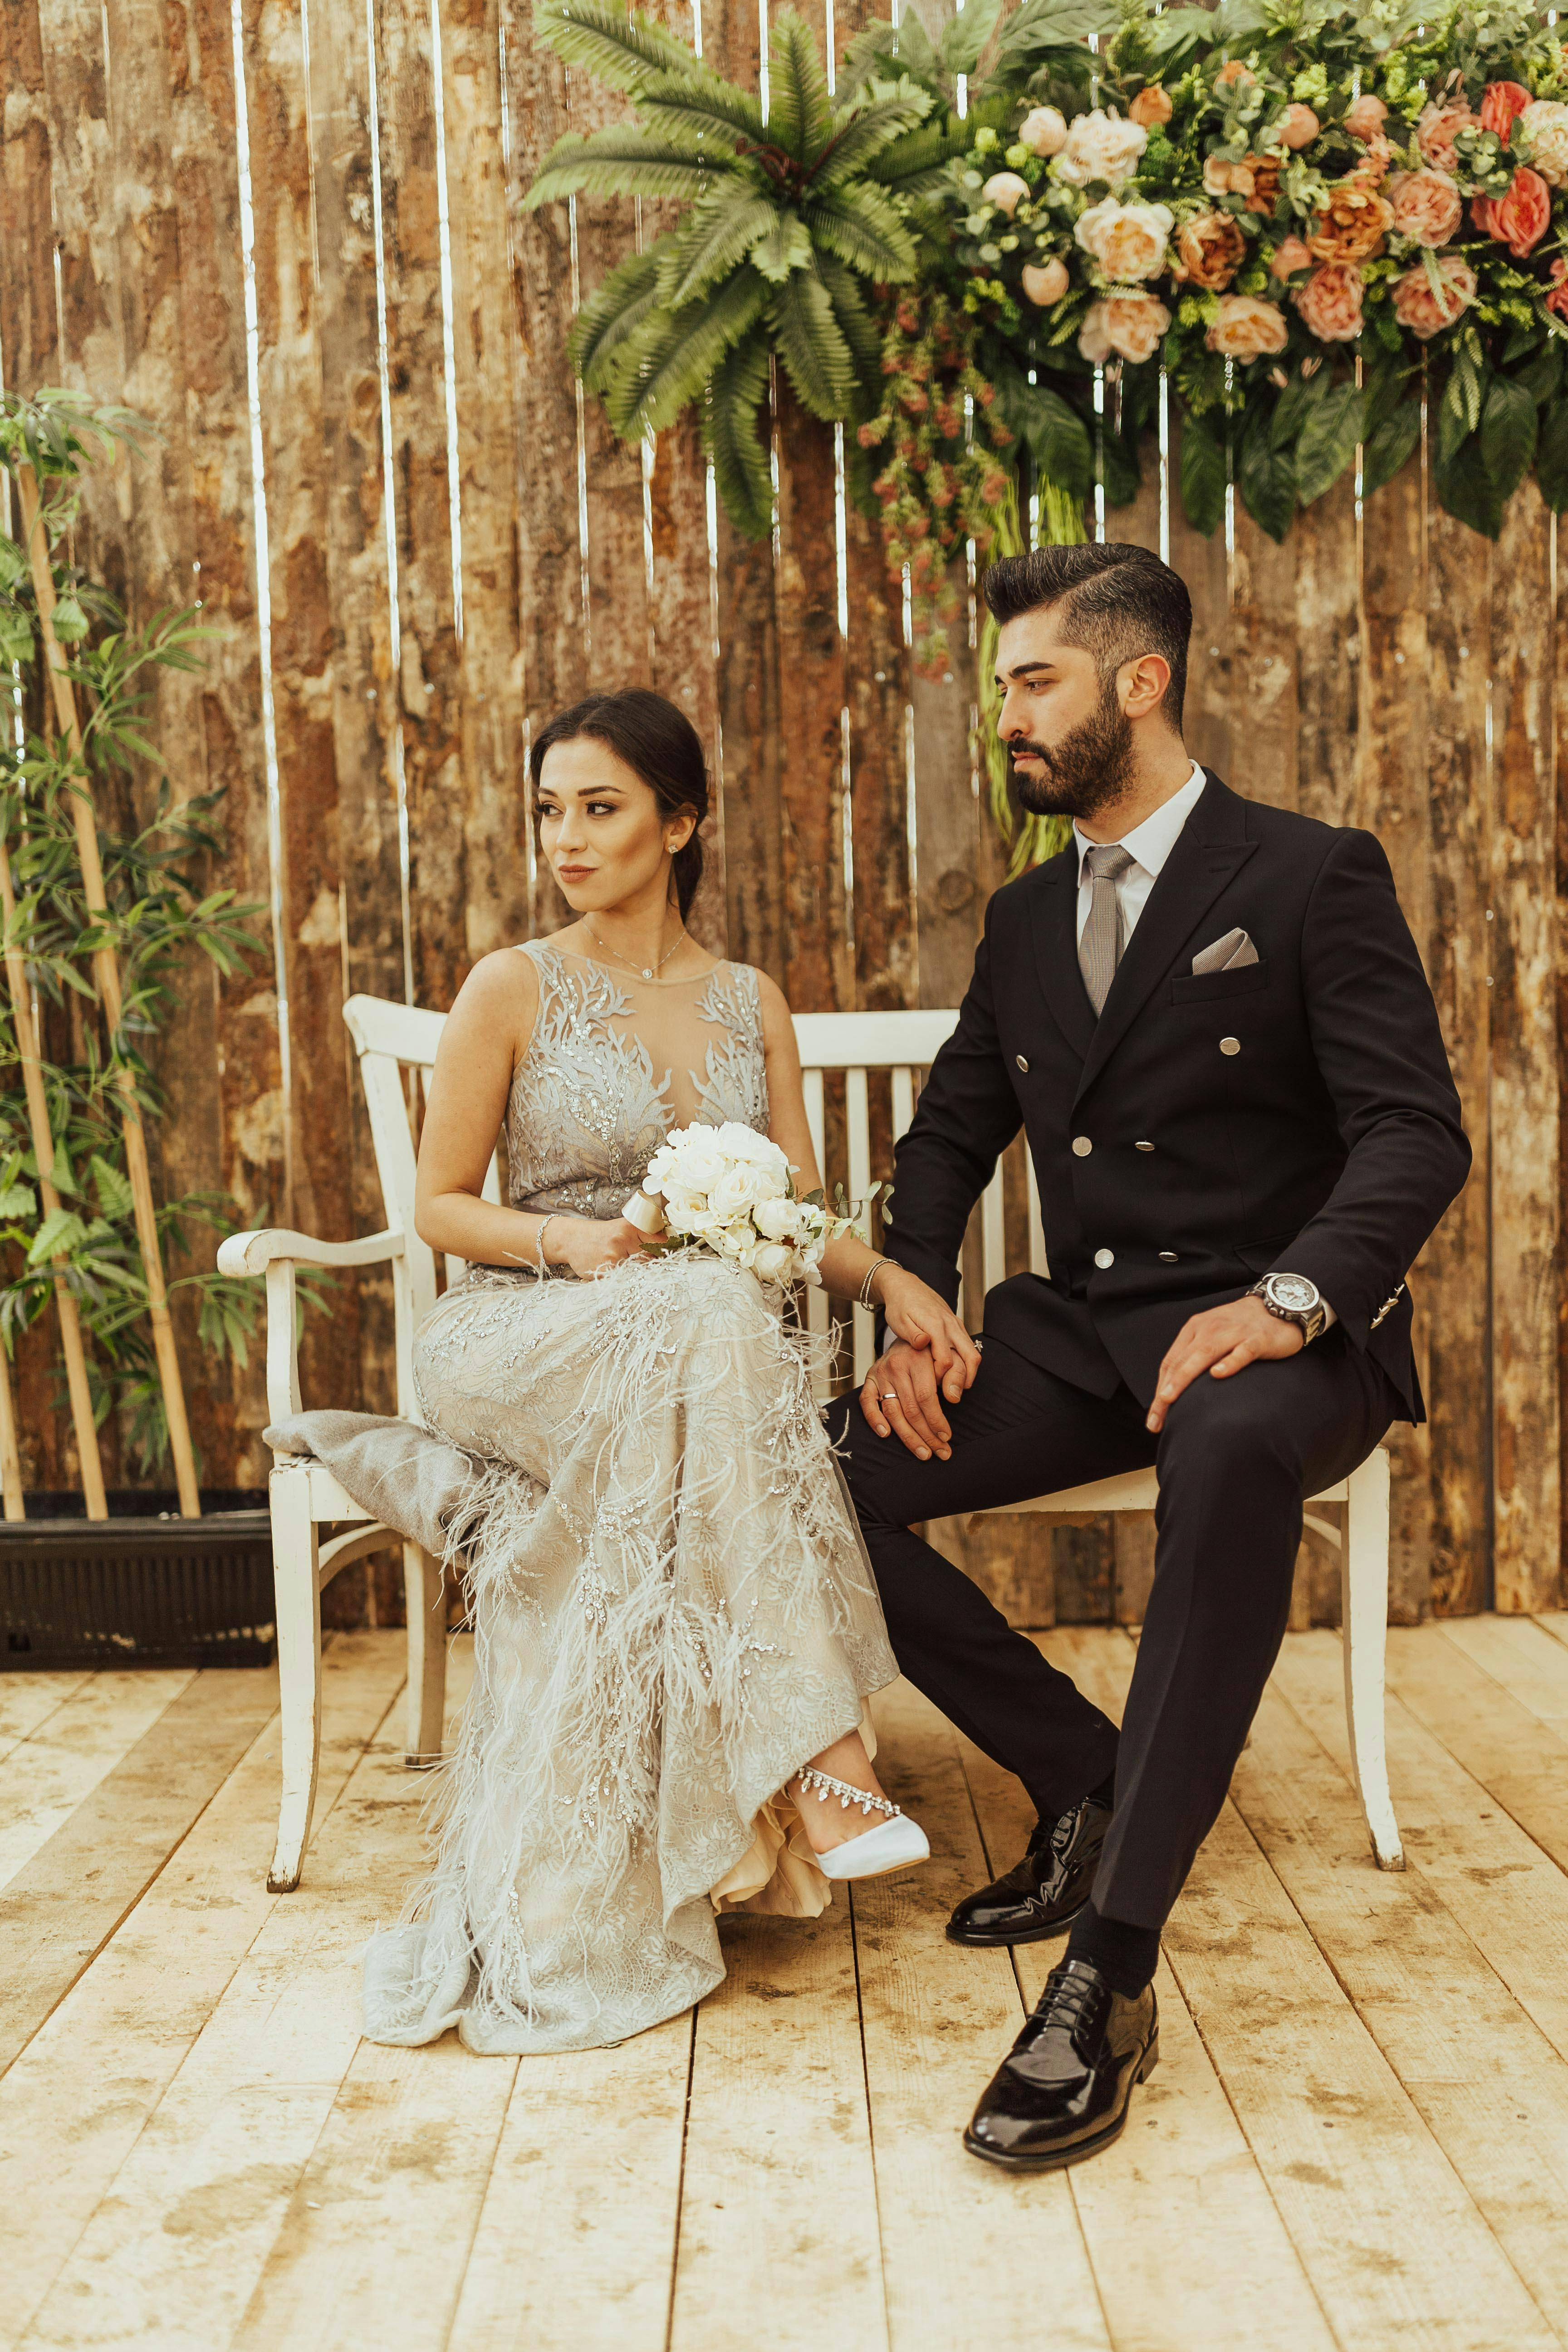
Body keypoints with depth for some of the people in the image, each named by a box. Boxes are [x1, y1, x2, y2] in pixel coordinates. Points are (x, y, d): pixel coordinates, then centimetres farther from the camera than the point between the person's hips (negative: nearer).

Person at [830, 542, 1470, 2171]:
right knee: (832, 1473, -16)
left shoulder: (1312, 878, -3)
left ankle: (1111, 1968, -35)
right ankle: (1090, 1782, 1)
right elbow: (945, 1140, 17)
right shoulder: (1025, 919, 16)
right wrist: (916, 1316, -3)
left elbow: (1416, 1133, -11)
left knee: (1228, 1455, -41)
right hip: (1084, 1330, 6)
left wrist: (1283, 1301, -29)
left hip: (1277, 1335, -6)